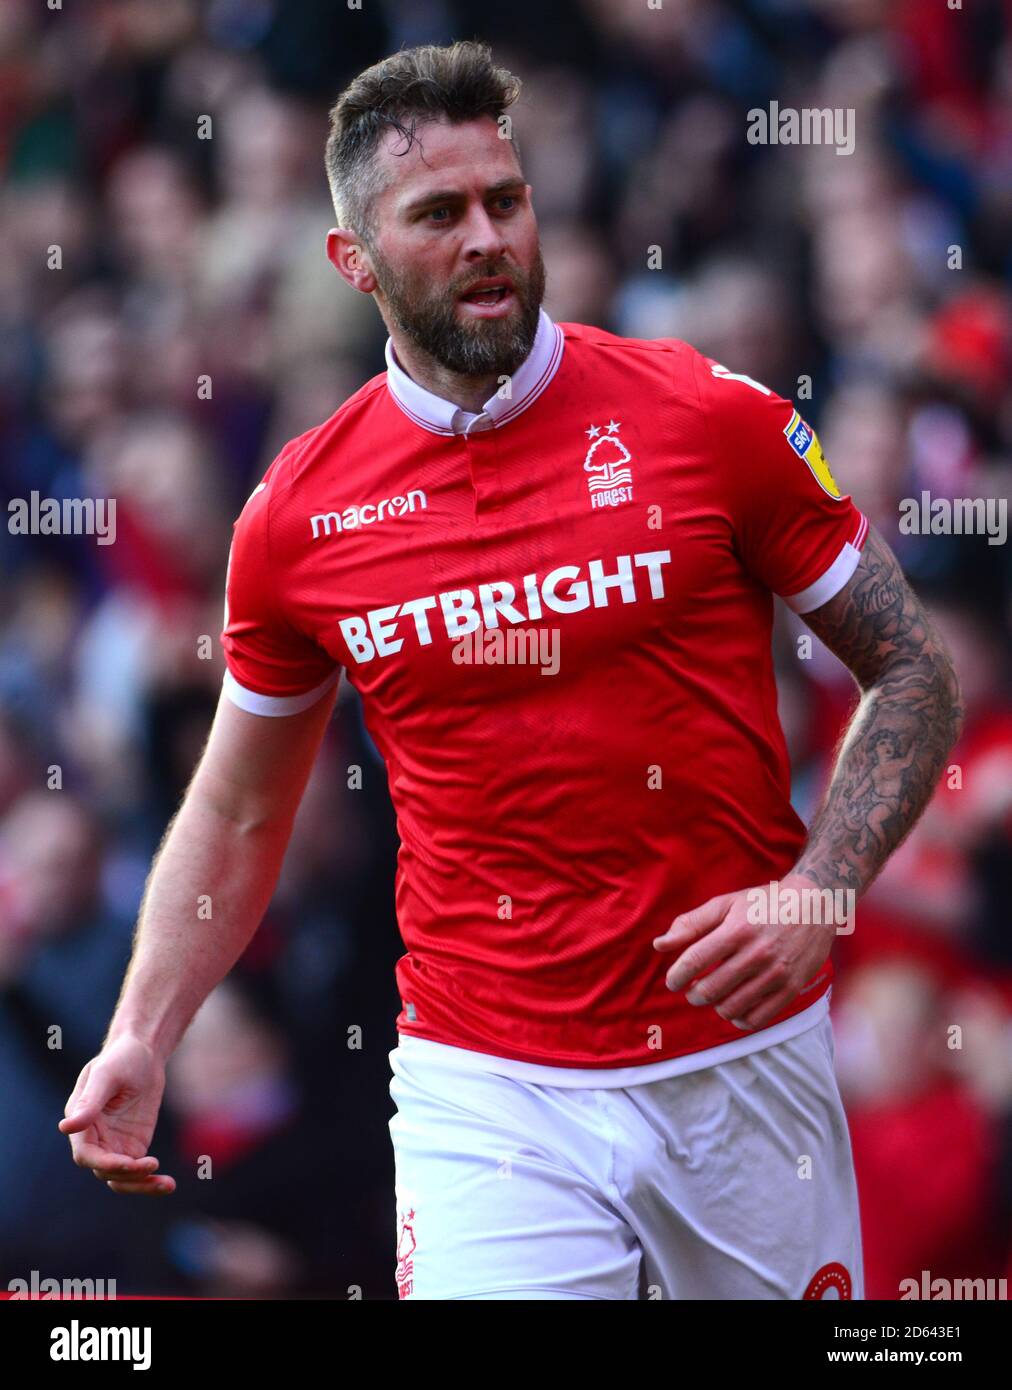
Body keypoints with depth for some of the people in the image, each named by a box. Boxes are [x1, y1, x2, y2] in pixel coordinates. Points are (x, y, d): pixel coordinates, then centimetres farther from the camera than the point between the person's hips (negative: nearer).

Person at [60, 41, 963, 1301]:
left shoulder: (715, 418, -4)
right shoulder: (296, 519, 1)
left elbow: (913, 674, 3)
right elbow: (236, 813, 14)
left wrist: (818, 891, -12)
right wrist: (139, 1042, 2)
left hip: (747, 1057, 0)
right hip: (489, 1090, 0)